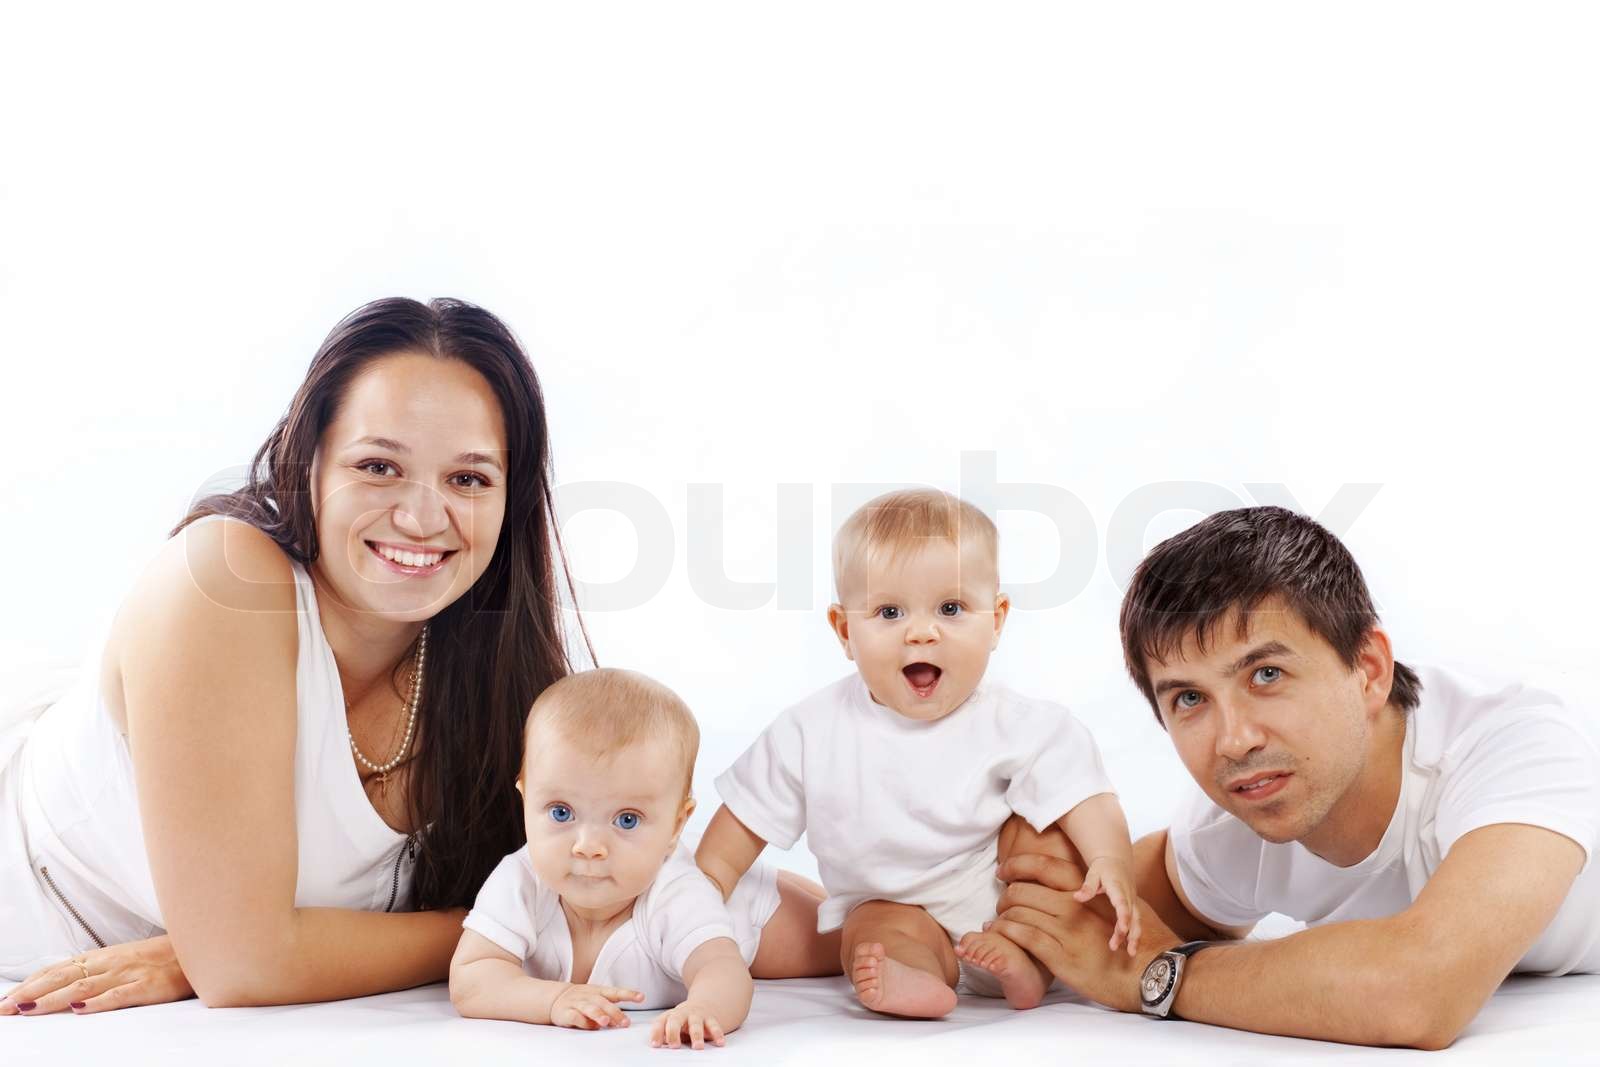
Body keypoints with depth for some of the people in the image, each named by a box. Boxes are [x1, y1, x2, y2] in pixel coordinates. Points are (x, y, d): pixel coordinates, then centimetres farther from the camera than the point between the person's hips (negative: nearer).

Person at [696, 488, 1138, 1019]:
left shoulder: (1017, 726, -12)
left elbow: (1087, 802, -21)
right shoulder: (812, 733, -7)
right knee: (870, 926, -27)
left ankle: (1030, 955, -25)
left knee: (1039, 823, -21)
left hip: (1009, 898, -1)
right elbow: (740, 828, 0)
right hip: (896, 909, 1)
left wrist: (1110, 861, -41)